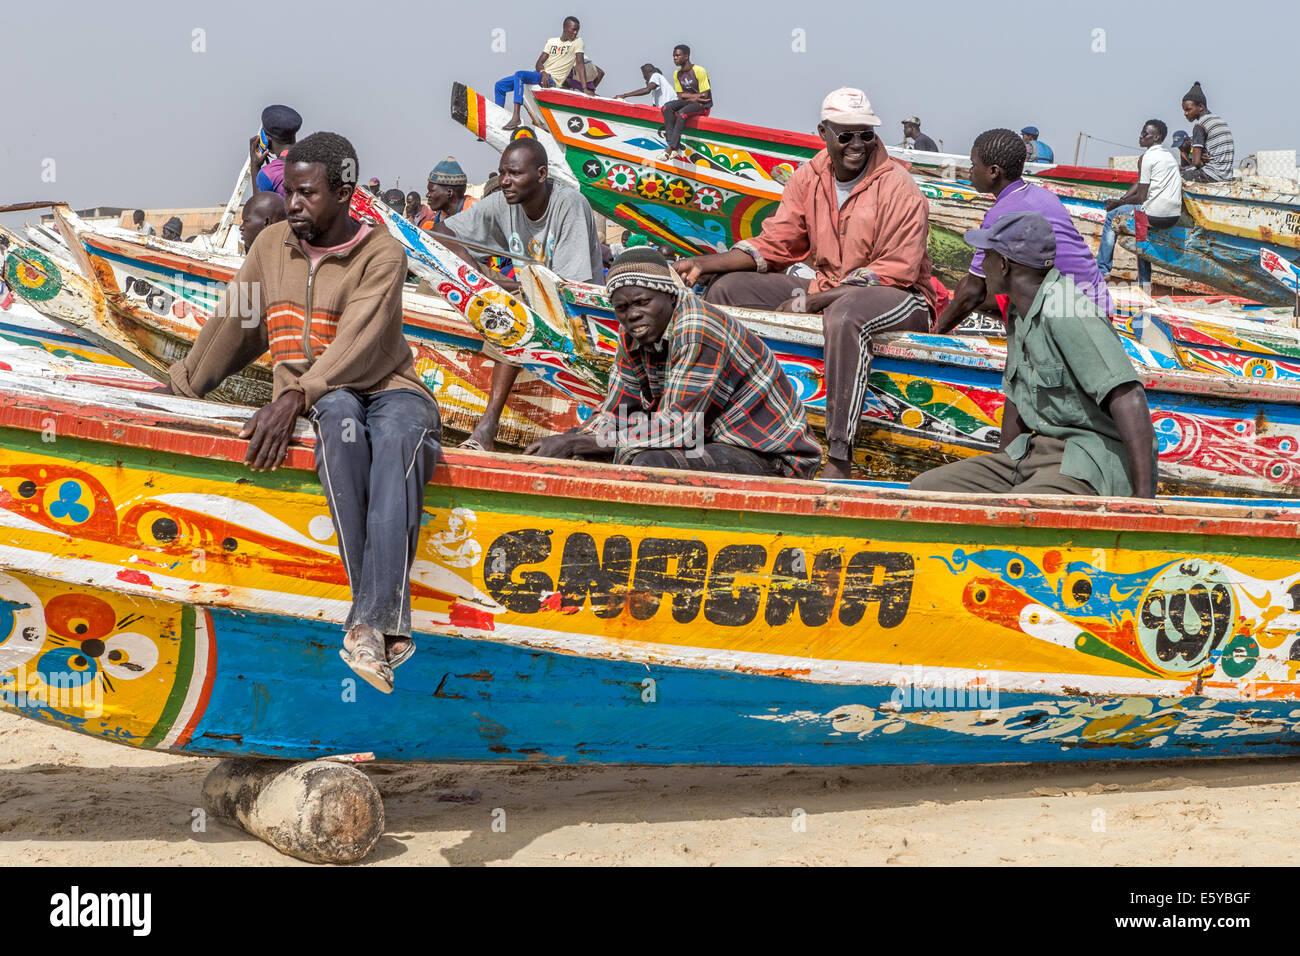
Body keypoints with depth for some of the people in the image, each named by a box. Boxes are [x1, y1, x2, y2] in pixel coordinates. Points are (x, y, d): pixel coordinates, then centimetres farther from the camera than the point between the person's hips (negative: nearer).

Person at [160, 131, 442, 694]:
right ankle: (390, 624, -45)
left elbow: (358, 345, -18)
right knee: (341, 414, -37)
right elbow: (234, 324, 23)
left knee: (396, 438, -39)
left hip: (387, 388, -2)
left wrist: (293, 398, -30)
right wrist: (183, 387, 29)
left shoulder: (382, 255, -4)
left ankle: (369, 623, -51)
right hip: (314, 400, 2)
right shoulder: (272, 244, 12)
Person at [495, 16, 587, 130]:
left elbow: (580, 64, -9)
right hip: (539, 74, 7)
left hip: (552, 80, -7)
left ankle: (516, 117, -41)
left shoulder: (577, 41, 1)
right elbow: (539, 62, 7)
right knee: (500, 85, 4)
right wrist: (543, 73, -17)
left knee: (519, 74, -33)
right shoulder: (552, 41, 15)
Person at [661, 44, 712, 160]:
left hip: (704, 106, -7)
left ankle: (671, 148, -37)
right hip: (688, 103, 7)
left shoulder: (699, 71, -13)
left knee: (682, 112, -34)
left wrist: (688, 97, -7)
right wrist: (694, 96, -12)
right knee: (667, 107, -20)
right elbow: (680, 95, 4)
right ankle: (675, 146, -31)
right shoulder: (677, 74, 6)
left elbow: (704, 95, -15)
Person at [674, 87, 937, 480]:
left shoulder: (898, 188, -14)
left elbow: (896, 271, -19)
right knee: (728, 288, -2)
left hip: (898, 297, -7)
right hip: (825, 291, 7)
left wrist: (812, 302, -24)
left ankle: (838, 459, -42)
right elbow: (774, 244, 5)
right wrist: (703, 264, -10)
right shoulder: (808, 179, 5)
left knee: (844, 315, -43)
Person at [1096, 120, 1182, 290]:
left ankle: (1102, 268, 16)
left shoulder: (1146, 158, -9)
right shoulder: (1169, 156, 19)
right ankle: (1144, 281, 31)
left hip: (1156, 214, -8)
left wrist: (1119, 203, 4)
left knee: (1112, 216, 12)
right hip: (1174, 215, 8)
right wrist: (1120, 200, 13)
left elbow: (1141, 197, -11)